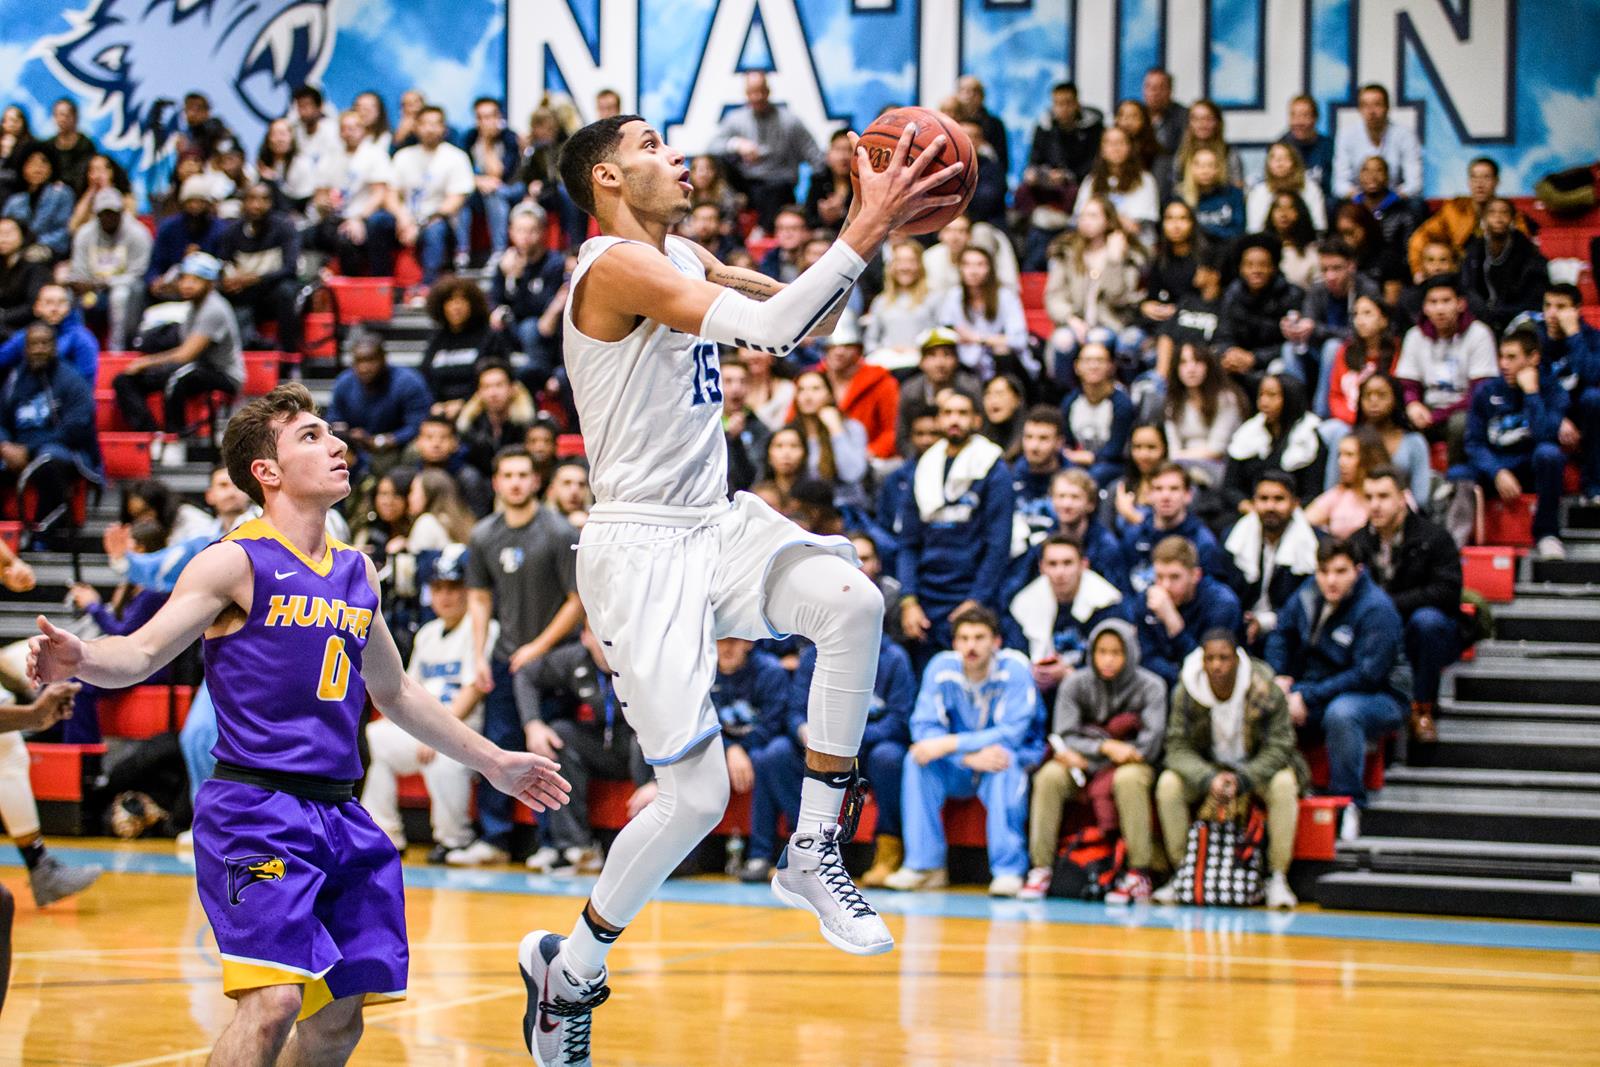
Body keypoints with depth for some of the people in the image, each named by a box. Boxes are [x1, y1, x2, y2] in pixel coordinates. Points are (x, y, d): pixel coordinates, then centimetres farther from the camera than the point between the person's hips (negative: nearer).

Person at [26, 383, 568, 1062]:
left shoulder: (357, 571, 16)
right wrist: (80, 662, -34)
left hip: (338, 813, 7)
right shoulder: (236, 563, -5)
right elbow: (141, 653, -11)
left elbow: (394, 692, 28)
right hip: (255, 808, -7)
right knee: (275, 999, -23)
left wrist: (492, 762, 34)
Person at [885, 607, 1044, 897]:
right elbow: (925, 726, -15)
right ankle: (925, 865, -21)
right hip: (961, 769, 3)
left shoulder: (1015, 669, -19)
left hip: (1015, 755, -3)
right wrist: (971, 758, -32)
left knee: (1006, 764, -36)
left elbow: (1011, 733, -26)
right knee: (917, 759, -24)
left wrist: (949, 744, -34)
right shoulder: (942, 668, -10)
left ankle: (1009, 870, -32)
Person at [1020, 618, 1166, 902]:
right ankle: (1041, 868, -26)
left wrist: (1082, 755, -16)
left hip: (1132, 764, -2)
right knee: (1049, 776, -29)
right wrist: (1105, 747, -25)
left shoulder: (1150, 687, -5)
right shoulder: (1075, 684, 1)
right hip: (1084, 766, 2)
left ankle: (1138, 874, -32)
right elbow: (1064, 739, -6)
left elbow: (1149, 746, -14)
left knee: (1128, 780, -37)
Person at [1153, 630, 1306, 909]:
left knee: (1284, 784, -33)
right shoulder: (1187, 693, -16)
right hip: (1207, 767, 2)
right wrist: (1209, 780, -33)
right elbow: (1178, 747, -15)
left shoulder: (1266, 691, -21)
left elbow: (1278, 748, -18)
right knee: (1168, 784, -25)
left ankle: (1277, 877, -22)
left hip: (1259, 767, -2)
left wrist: (1241, 781, -33)